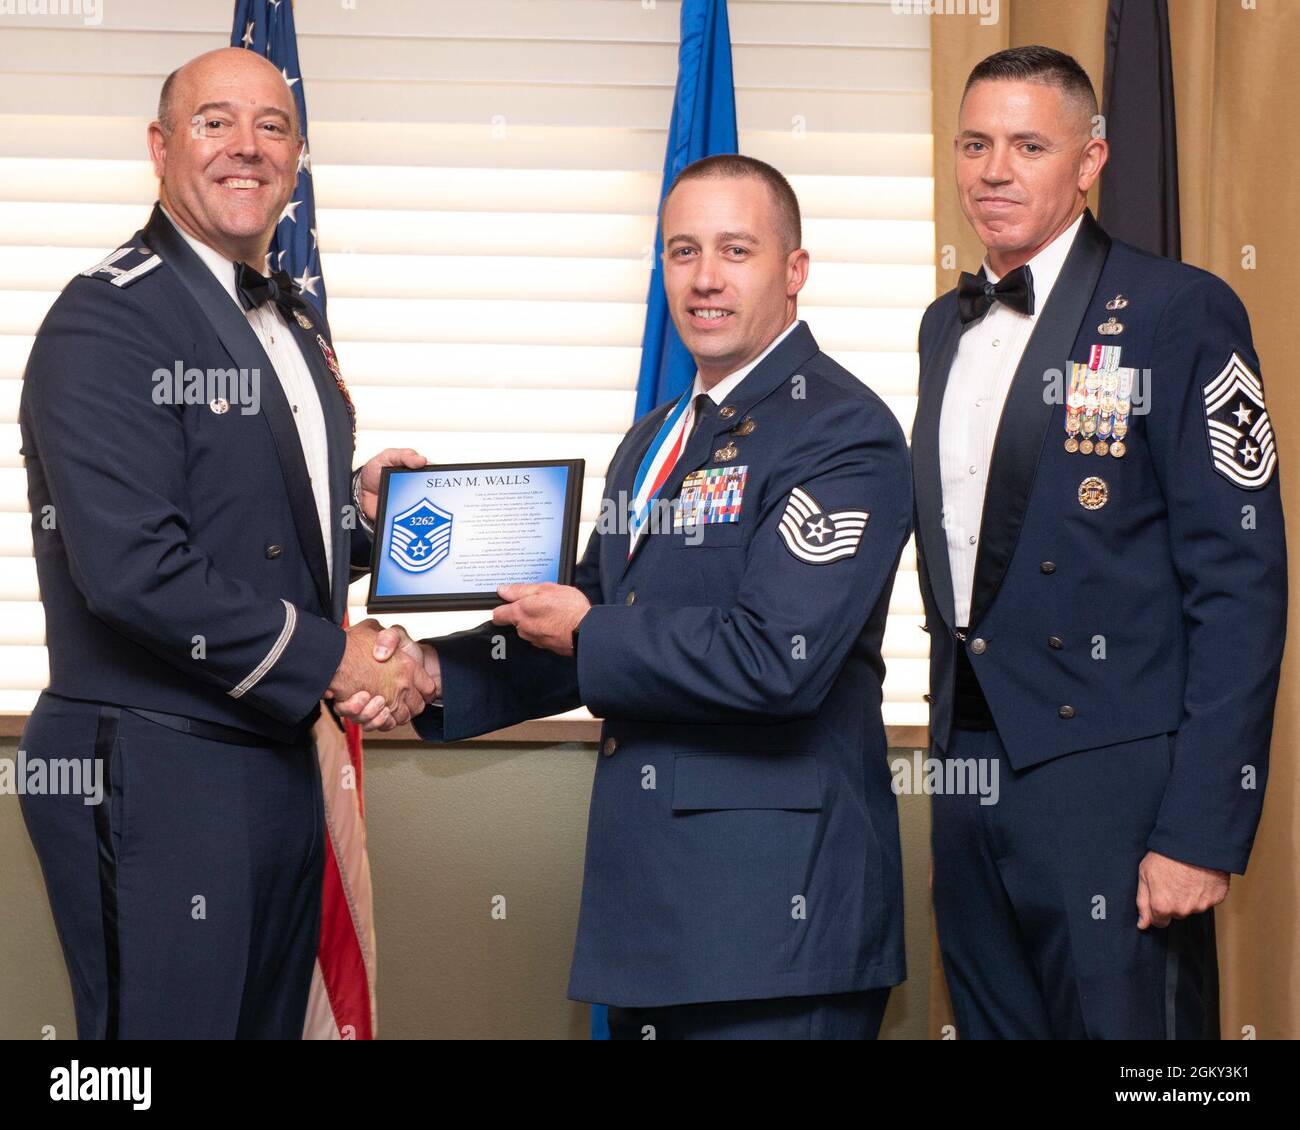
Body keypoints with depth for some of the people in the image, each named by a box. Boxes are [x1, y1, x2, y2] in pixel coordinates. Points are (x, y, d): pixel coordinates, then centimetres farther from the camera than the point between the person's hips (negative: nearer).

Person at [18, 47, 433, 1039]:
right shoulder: (107, 319, -13)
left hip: (277, 761, 9)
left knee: (270, 1019, 15)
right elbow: (130, 568, -22)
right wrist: (327, 659, -15)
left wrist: (356, 507, 2)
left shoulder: (294, 324, 16)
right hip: (152, 768, -9)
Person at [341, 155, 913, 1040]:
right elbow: (591, 626, 20)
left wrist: (588, 635, -11)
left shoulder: (844, 433, -11)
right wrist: (436, 673, 3)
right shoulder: (656, 441, 18)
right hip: (656, 901, 8)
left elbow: (777, 658, -23)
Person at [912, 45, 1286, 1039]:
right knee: (995, 1027, 12)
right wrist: (950, 736, 12)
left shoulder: (1180, 312, -8)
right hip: (969, 769, 6)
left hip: (1108, 777, -6)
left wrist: (1202, 830, -17)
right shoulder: (946, 327, 14)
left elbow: (1241, 582, -12)